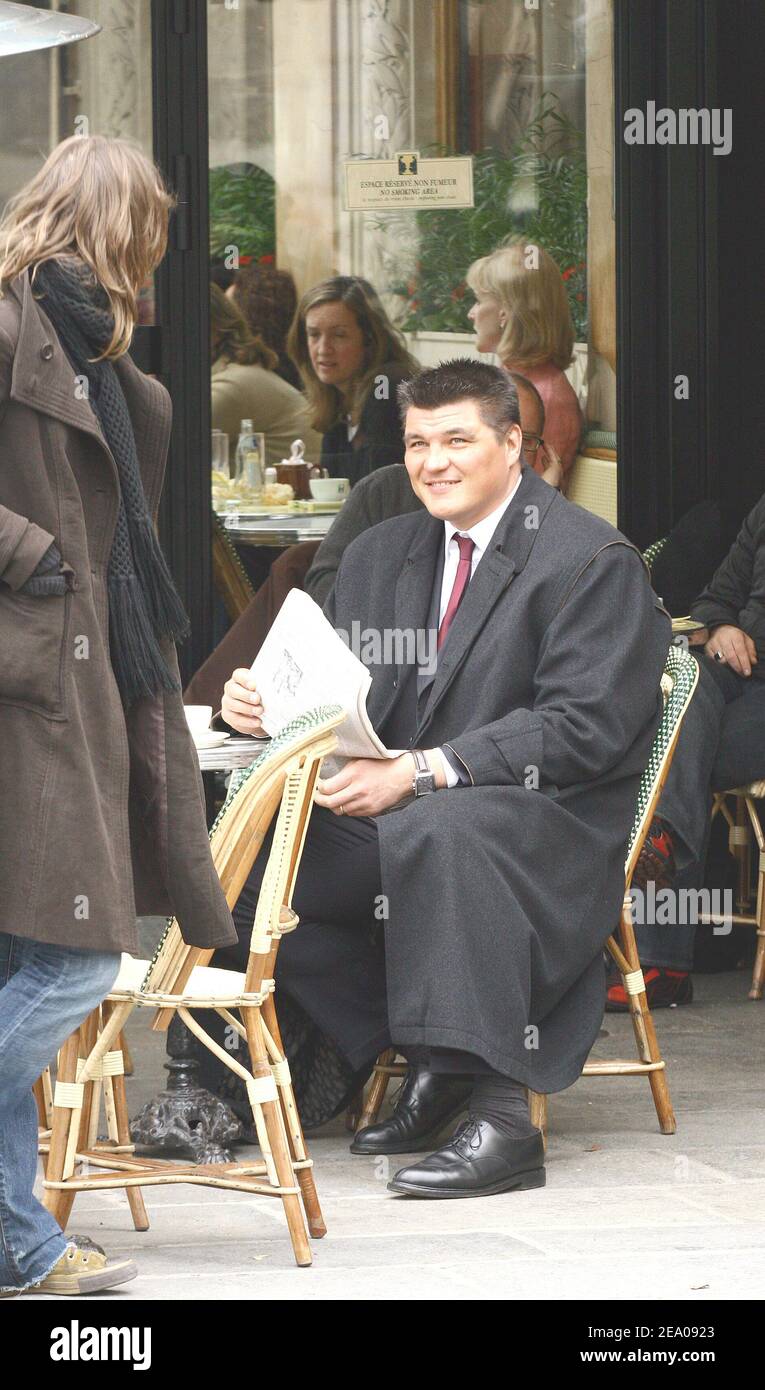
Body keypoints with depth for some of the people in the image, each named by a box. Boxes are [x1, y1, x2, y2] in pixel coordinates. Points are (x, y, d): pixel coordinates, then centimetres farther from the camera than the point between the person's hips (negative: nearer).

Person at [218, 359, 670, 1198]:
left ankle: (499, 1116, -38)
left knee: (432, 833, -38)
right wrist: (263, 702, -12)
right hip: (396, 822, 7)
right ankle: (426, 1059, -4)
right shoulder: (380, 555, 16)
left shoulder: (594, 561, -7)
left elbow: (582, 729, -17)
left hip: (553, 824, -7)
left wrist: (418, 773, -25)